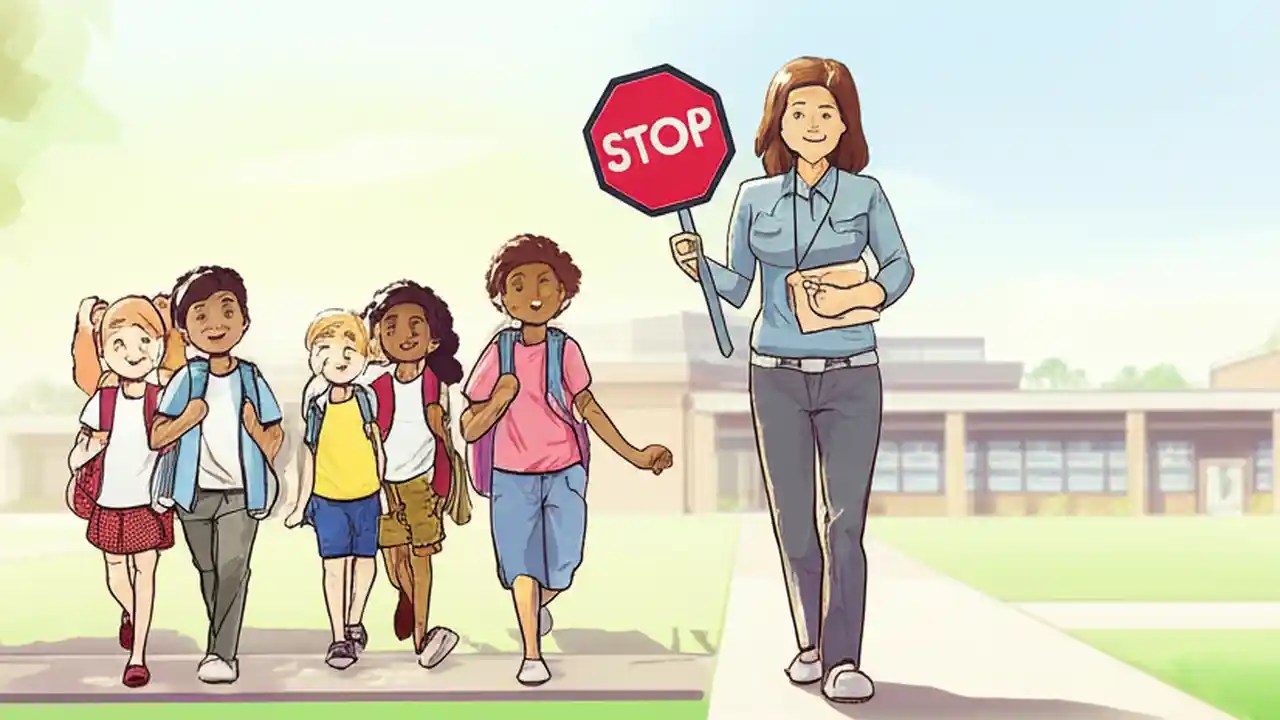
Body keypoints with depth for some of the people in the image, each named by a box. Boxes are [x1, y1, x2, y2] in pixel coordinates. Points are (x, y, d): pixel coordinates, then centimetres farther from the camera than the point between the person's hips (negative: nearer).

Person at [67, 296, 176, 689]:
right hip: (110, 504, 2)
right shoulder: (101, 401, -6)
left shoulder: (162, 401, -8)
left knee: (145, 572, -2)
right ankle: (129, 614, 49)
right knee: (116, 572, 16)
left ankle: (138, 655, 4)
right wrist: (89, 448, -22)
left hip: (149, 503, -2)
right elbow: (76, 457, -3)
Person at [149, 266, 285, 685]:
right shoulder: (188, 379, -2)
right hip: (195, 491, 1)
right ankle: (221, 646, 29)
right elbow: (156, 437, -2)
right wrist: (188, 419, -17)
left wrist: (256, 429, -15)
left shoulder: (251, 379, -1)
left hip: (241, 492, -1)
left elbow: (276, 438, 5)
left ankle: (222, 653, -11)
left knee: (232, 568, -11)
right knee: (208, 570, 13)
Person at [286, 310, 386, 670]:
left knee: (365, 559, 9)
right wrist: (300, 505, 7)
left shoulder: (365, 399, -3)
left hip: (366, 496, 1)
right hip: (328, 499, -1)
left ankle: (354, 622, 30)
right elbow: (310, 459, 4)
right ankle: (339, 639, 4)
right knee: (334, 565, -2)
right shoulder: (317, 408, -3)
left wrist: (383, 487, 8)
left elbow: (377, 445, 6)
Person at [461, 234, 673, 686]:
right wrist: (499, 400, -24)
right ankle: (531, 654, 12)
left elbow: (588, 408, 2)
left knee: (561, 567, 0)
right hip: (512, 476, 0)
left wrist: (633, 455, 0)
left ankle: (538, 605, 35)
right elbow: (470, 430, -5)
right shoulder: (499, 352, -7)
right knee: (521, 560, -2)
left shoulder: (565, 349, -7)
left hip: (564, 472, 1)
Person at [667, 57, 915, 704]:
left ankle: (843, 659, -4)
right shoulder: (754, 197, 4)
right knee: (792, 521, 6)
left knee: (844, 521, -6)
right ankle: (811, 645, 20)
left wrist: (857, 296, -12)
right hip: (777, 377, 2)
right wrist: (697, 265, -11)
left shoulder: (866, 193, 1)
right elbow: (737, 287, 8)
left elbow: (900, 267, 7)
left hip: (851, 378, -2)